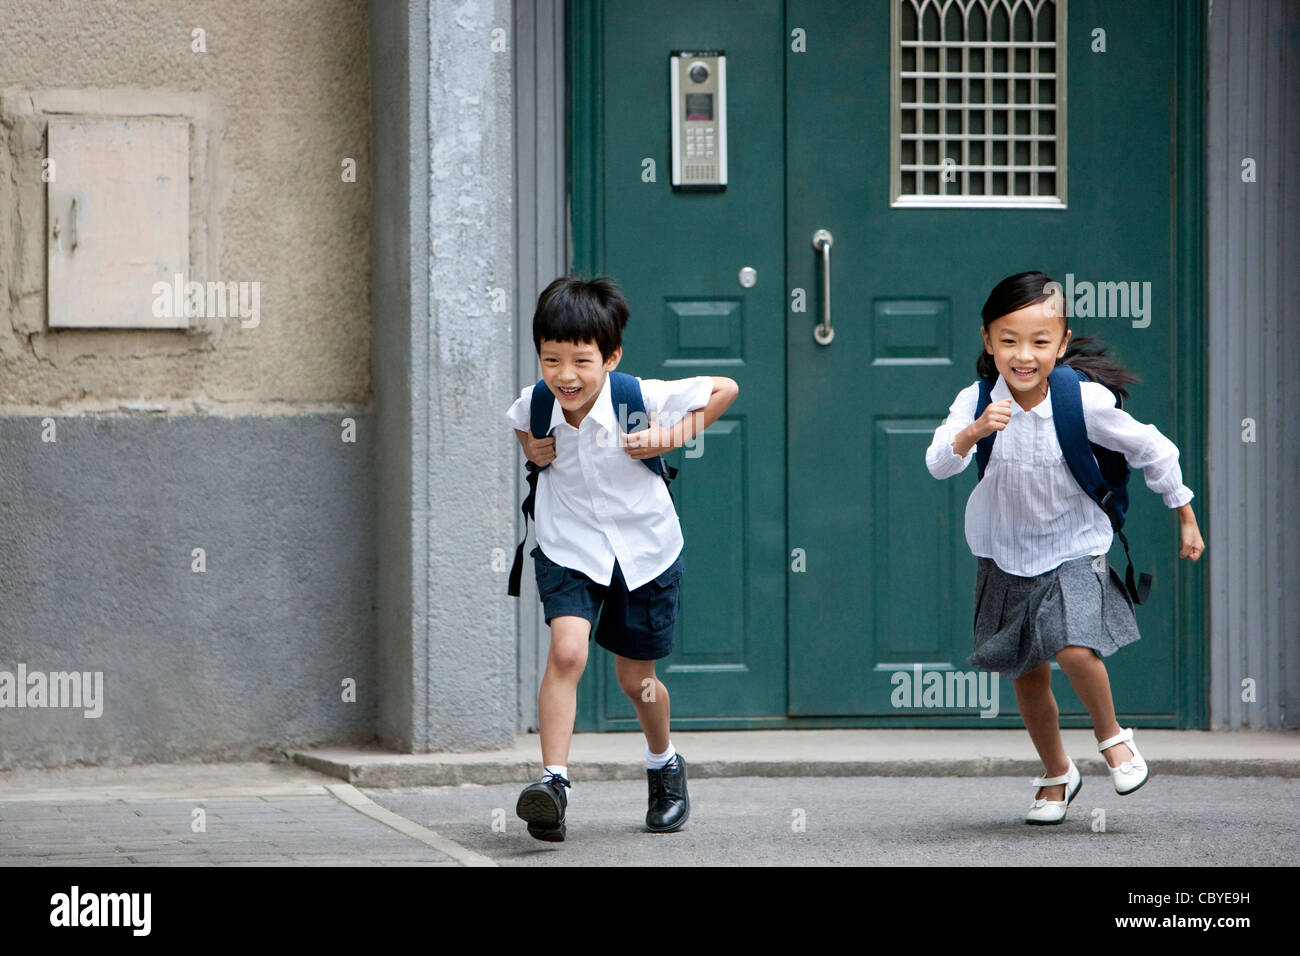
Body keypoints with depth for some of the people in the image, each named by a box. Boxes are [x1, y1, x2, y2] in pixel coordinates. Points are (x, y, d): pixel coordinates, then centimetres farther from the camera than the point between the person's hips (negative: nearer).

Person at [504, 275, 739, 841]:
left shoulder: (641, 399, -22)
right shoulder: (536, 405, -13)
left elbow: (725, 389, -9)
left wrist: (674, 436, -19)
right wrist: (532, 450, -7)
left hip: (644, 552, 0)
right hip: (568, 549, 1)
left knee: (635, 678, 12)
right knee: (567, 650, -25)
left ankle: (663, 762, 43)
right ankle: (554, 781, -24)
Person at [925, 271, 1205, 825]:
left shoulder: (1085, 401, -17)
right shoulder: (976, 402, -15)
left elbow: (1151, 450, -3)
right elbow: (938, 464, -29)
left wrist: (1186, 519, 6)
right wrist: (974, 432, -49)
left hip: (1073, 552, -2)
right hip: (1005, 560, 2)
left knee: (1076, 649, -23)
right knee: (1027, 676, 10)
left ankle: (1111, 735, 6)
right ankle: (1057, 775, 34)